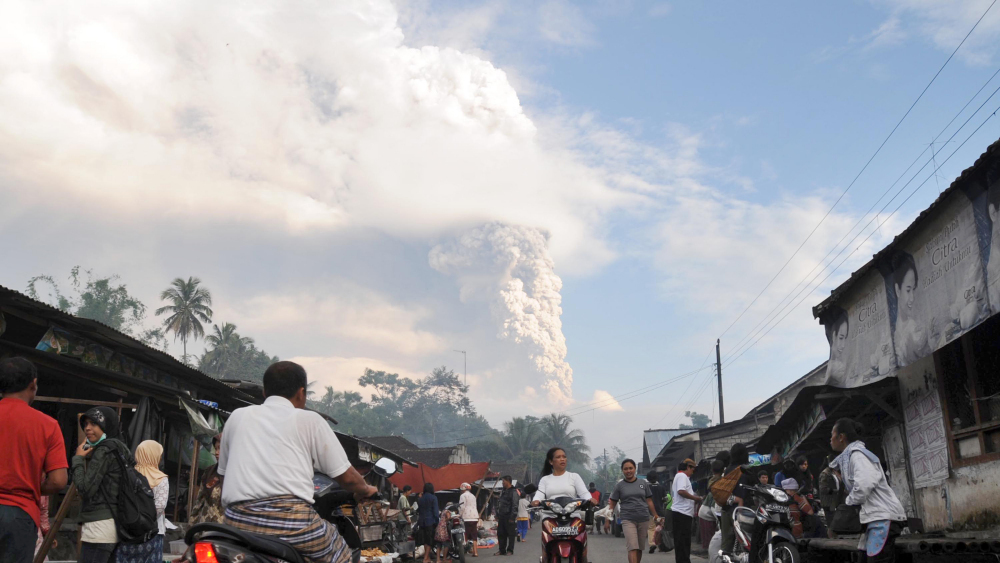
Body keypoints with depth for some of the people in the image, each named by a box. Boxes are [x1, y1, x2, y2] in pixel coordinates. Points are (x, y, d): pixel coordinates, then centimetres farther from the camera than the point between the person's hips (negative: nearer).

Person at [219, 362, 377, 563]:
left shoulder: (237, 416, 19)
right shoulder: (309, 419, 10)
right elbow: (347, 477, 11)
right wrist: (365, 490, 33)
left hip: (237, 520, 3)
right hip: (291, 517, -3)